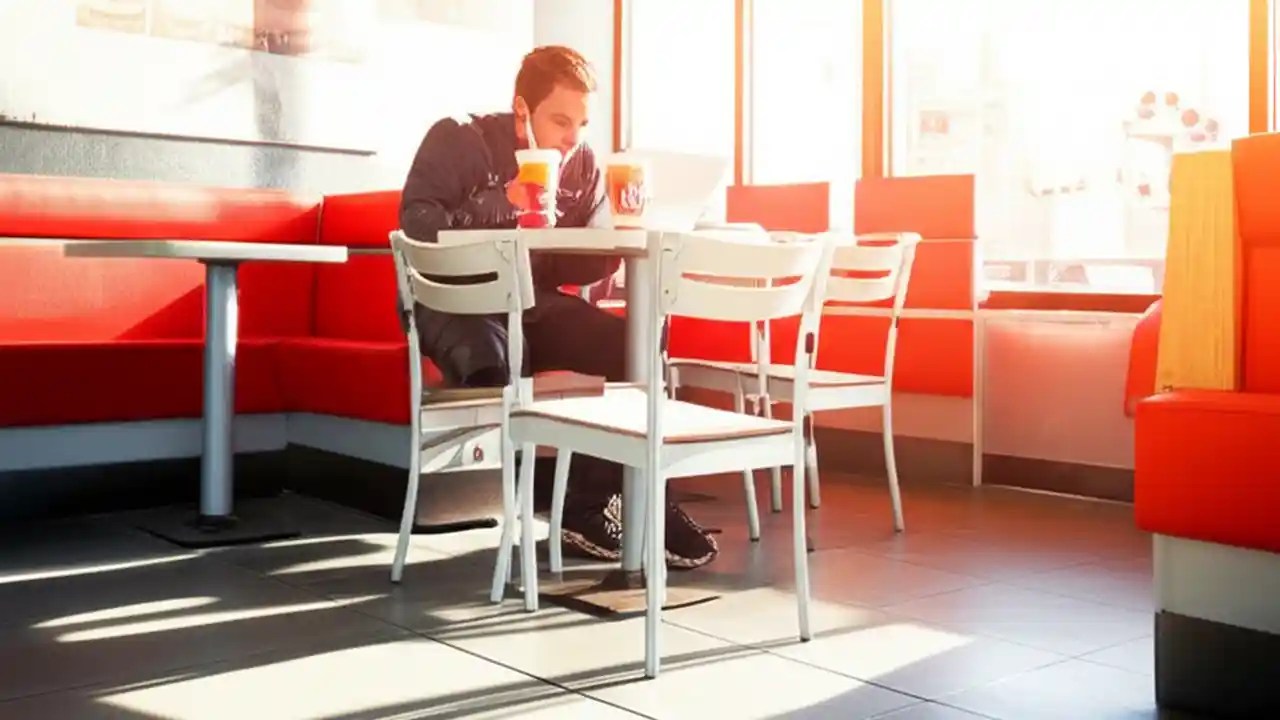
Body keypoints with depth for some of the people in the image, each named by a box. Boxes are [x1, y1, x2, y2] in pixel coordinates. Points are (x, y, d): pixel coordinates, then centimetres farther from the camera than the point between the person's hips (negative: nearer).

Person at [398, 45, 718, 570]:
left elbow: (587, 267, 3)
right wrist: (501, 201, -34)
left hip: (535, 305, 5)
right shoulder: (457, 141, -10)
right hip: (455, 301, -5)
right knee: (487, 357, -39)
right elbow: (416, 225, -23)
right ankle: (569, 502, -21)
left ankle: (595, 502, -13)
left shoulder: (583, 164, 4)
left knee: (634, 347, -20)